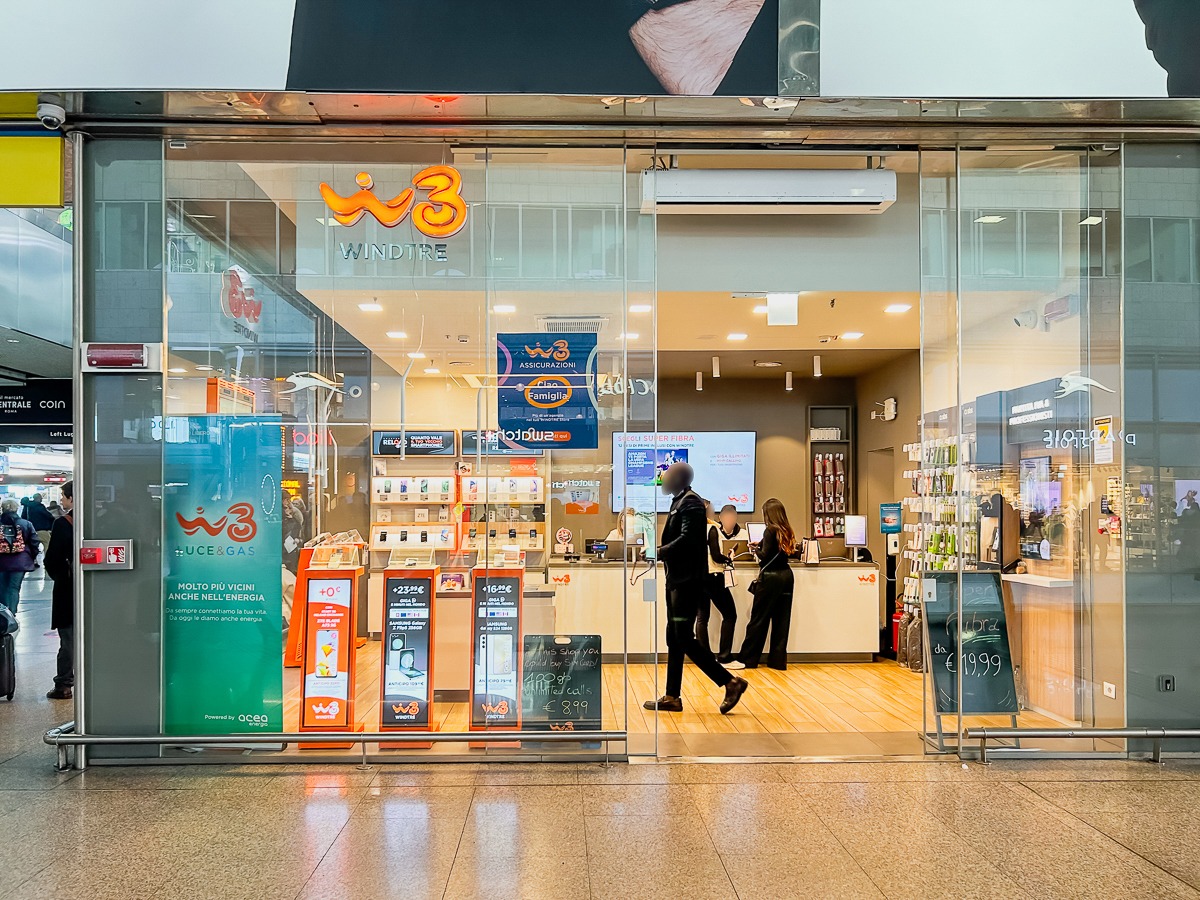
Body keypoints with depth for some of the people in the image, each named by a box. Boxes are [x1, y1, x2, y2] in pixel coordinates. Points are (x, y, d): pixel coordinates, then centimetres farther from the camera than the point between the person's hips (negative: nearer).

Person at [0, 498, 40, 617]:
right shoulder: (25, 524, -5)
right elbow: (35, 543, -1)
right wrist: (34, 557, 15)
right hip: (19, 562, -1)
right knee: (14, 588, 4)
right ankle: (11, 613, -2)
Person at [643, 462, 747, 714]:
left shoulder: (691, 503, -12)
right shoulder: (679, 502, 18)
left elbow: (686, 539, -23)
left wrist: (658, 552, -16)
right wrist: (661, 552, 3)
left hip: (688, 580, -10)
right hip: (677, 579, 10)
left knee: (684, 638, -9)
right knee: (674, 638, 11)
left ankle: (731, 682, -1)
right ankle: (672, 697, 16)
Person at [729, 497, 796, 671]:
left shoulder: (771, 530, -11)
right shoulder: (787, 531, 10)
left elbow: (766, 556, -16)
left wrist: (755, 549, 4)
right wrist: (761, 546, 17)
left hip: (771, 577, -7)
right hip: (787, 576, 7)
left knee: (758, 619, -2)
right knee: (781, 619, 8)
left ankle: (746, 659, 3)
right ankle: (778, 659, 10)